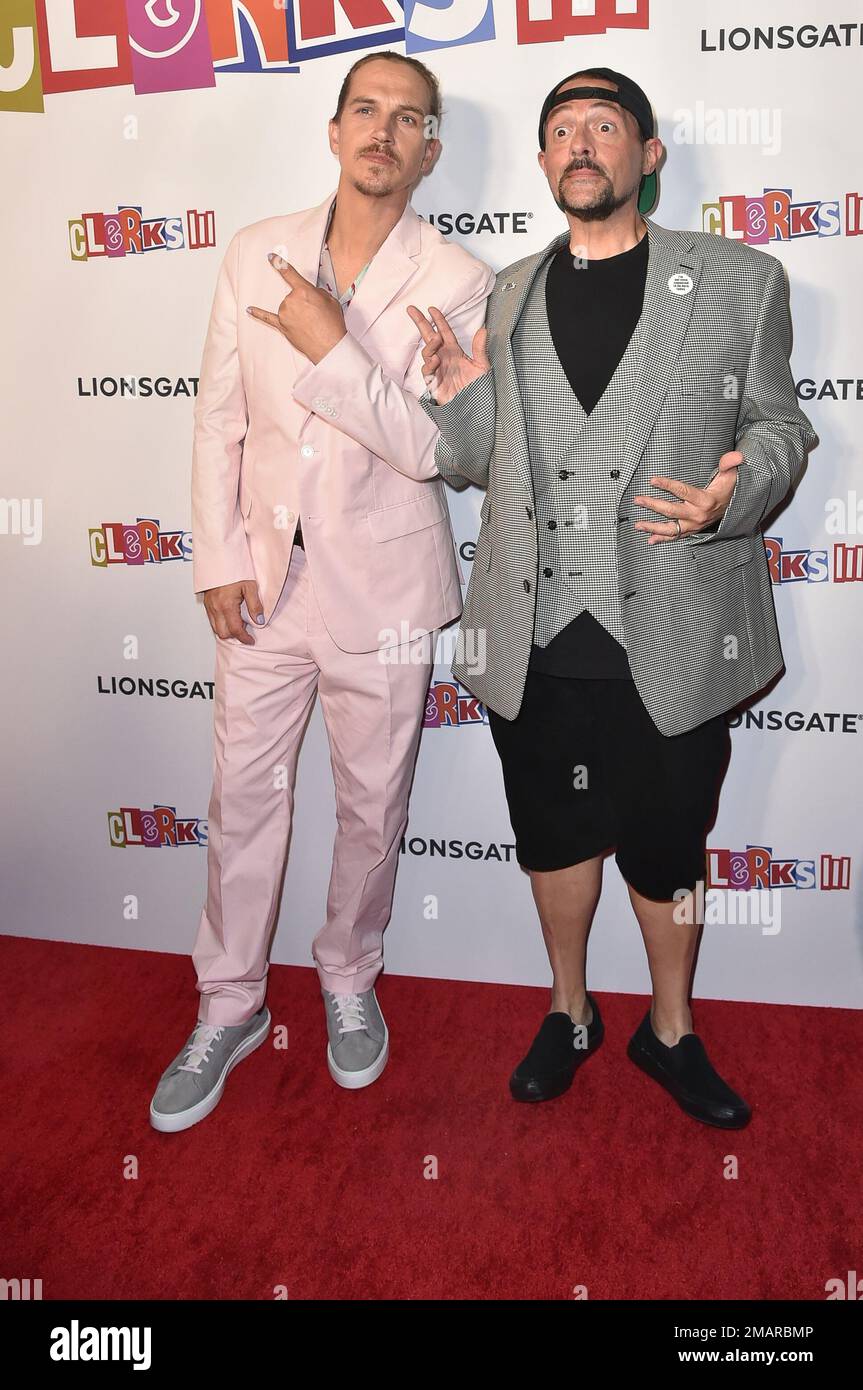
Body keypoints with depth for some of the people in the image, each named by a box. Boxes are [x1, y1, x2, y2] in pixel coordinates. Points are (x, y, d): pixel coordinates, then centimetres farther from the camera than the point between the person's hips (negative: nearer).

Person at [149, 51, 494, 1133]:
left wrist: (333, 347, -23)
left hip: (382, 593, -2)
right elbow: (219, 418, 5)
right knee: (243, 798, 10)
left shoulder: (458, 283, -6)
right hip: (264, 578, 3)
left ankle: (349, 978, 37)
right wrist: (219, 560, 0)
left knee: (372, 806, 11)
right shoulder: (255, 253, 4)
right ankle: (229, 1006, 29)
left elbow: (430, 448, -14)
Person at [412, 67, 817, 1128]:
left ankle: (670, 1031, 36)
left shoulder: (739, 282, 4)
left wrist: (733, 494, -16)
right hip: (536, 634, 3)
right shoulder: (508, 295, 11)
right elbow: (481, 462, 14)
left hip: (670, 634, -2)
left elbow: (778, 426, 6)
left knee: (666, 846, 11)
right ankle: (569, 1013, 39)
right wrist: (458, 399, -7)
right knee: (556, 834, 16)